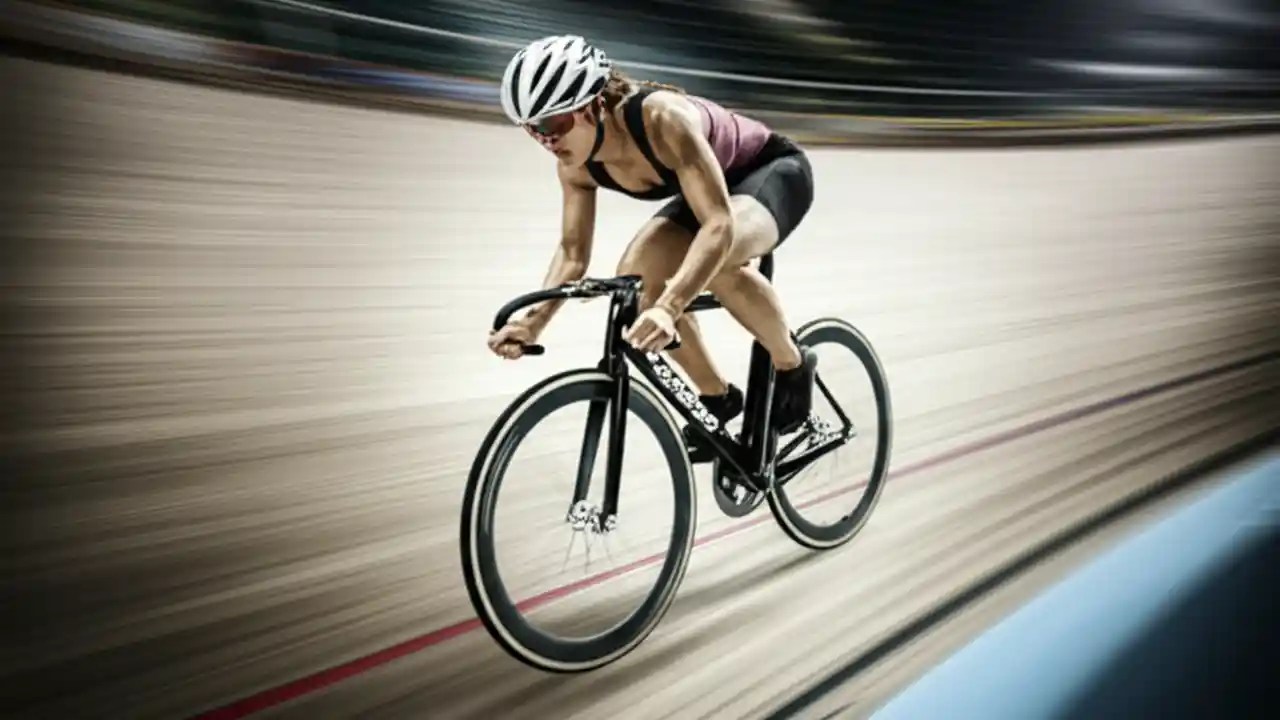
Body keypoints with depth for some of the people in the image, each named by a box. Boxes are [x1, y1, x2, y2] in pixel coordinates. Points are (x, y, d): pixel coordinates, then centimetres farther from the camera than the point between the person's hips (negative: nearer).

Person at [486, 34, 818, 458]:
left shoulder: (663, 119, -38)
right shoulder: (576, 165, -17)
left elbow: (720, 225, -45)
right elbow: (573, 252, -9)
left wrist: (668, 308, -59)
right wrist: (534, 321, -25)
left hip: (776, 171, -7)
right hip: (712, 185, 7)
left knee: (717, 261, -37)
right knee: (635, 279, -15)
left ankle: (793, 365, -10)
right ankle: (717, 396, 6)